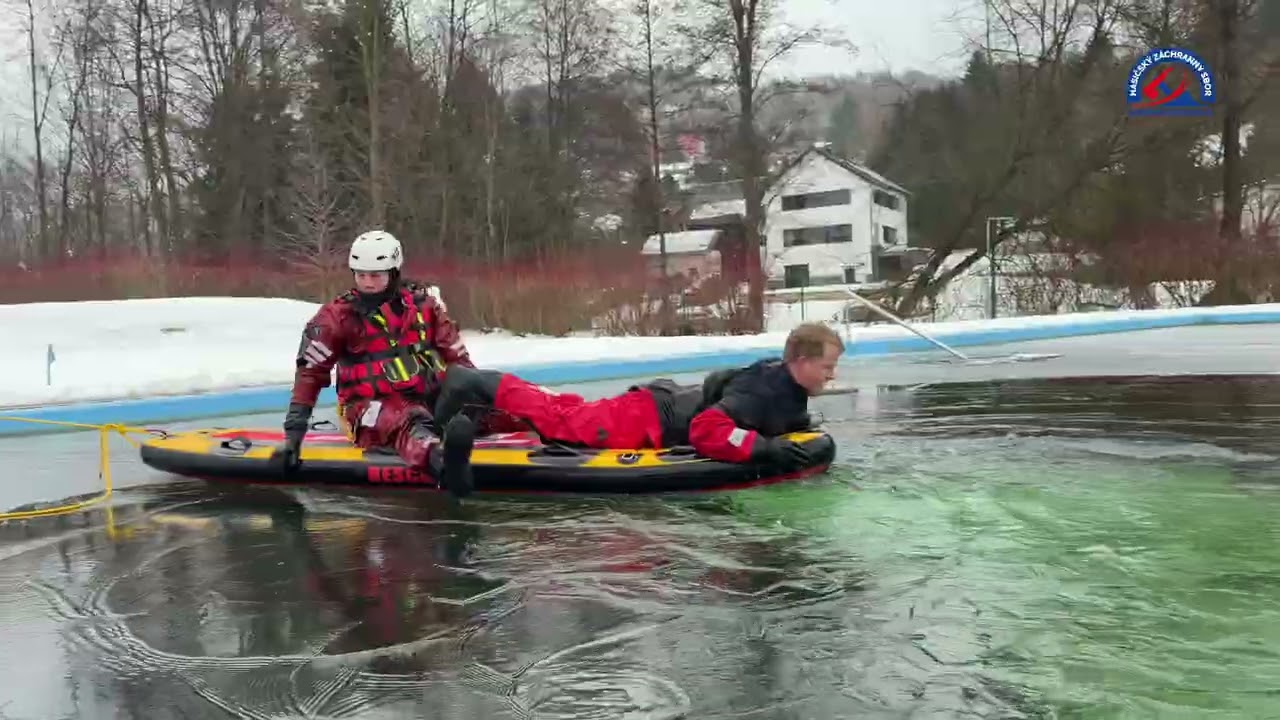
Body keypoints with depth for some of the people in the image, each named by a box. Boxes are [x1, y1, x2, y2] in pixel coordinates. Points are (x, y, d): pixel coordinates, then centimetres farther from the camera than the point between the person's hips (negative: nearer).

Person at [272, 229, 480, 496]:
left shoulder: (423, 302, 7)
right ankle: (440, 459, -71)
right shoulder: (337, 315, -1)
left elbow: (456, 355, 11)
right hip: (373, 405, -8)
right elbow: (311, 371, -3)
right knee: (410, 422, -40)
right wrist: (295, 428, -11)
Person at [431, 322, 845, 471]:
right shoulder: (763, 389, -26)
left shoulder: (788, 389, 5)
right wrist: (767, 447, -37)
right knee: (563, 421, -8)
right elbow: (706, 432, -35)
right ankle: (481, 387, 2)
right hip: (648, 418, -9)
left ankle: (481, 388, 21)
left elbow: (775, 419, 27)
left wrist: (799, 428, 8)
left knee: (574, 413, 14)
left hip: (662, 409, 9)